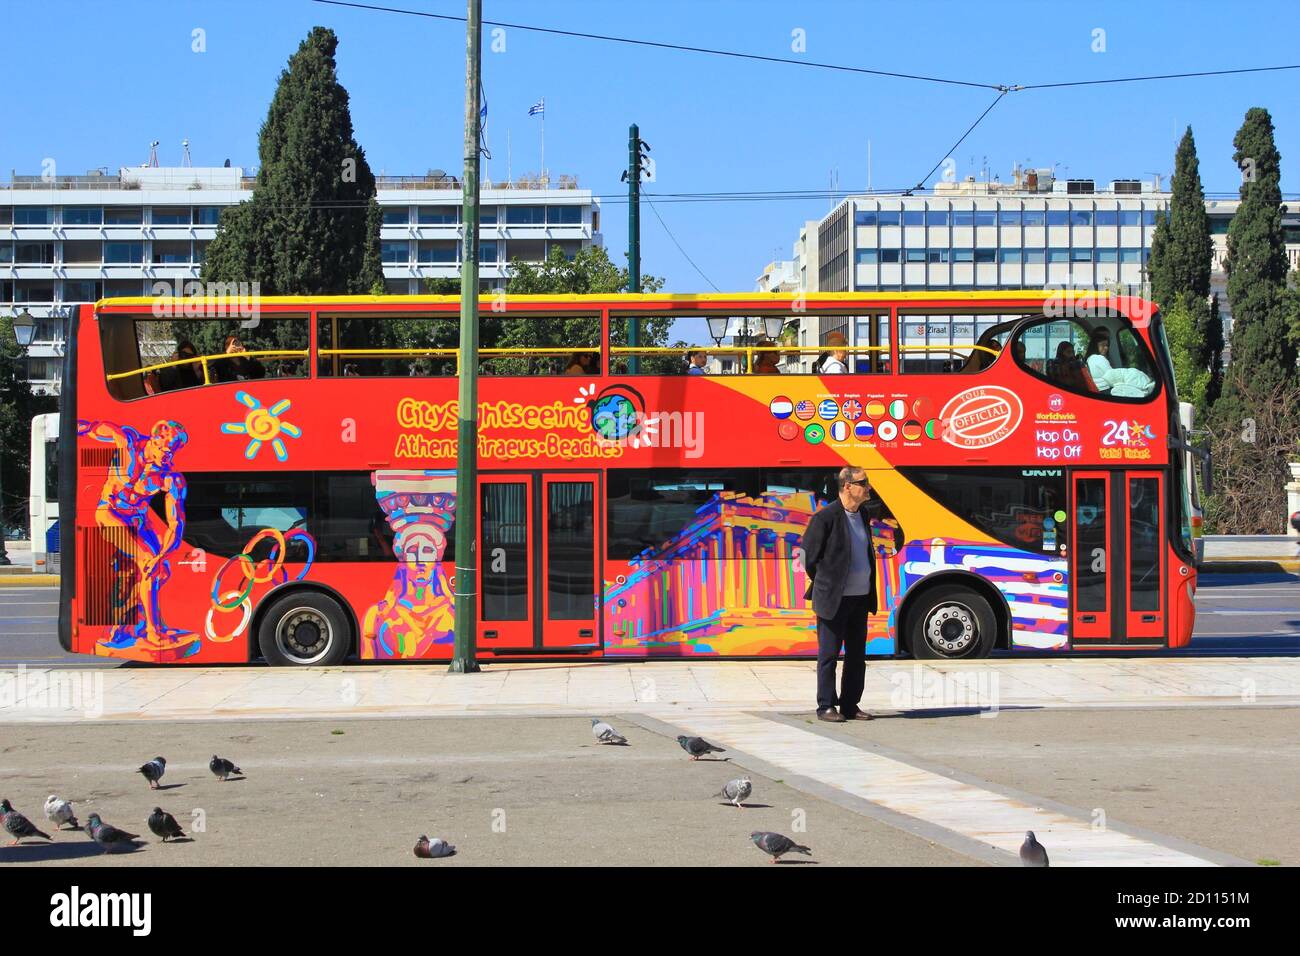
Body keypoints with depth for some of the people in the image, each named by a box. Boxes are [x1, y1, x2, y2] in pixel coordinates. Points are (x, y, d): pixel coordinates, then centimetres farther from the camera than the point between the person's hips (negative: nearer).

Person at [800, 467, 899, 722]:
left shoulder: (863, 512, 7)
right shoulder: (825, 517, -14)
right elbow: (808, 554, -7)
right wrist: (822, 583, 3)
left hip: (861, 597, 7)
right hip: (833, 599, -7)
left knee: (857, 655, 11)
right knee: (829, 654, 1)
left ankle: (850, 706, 19)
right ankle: (826, 707, 7)